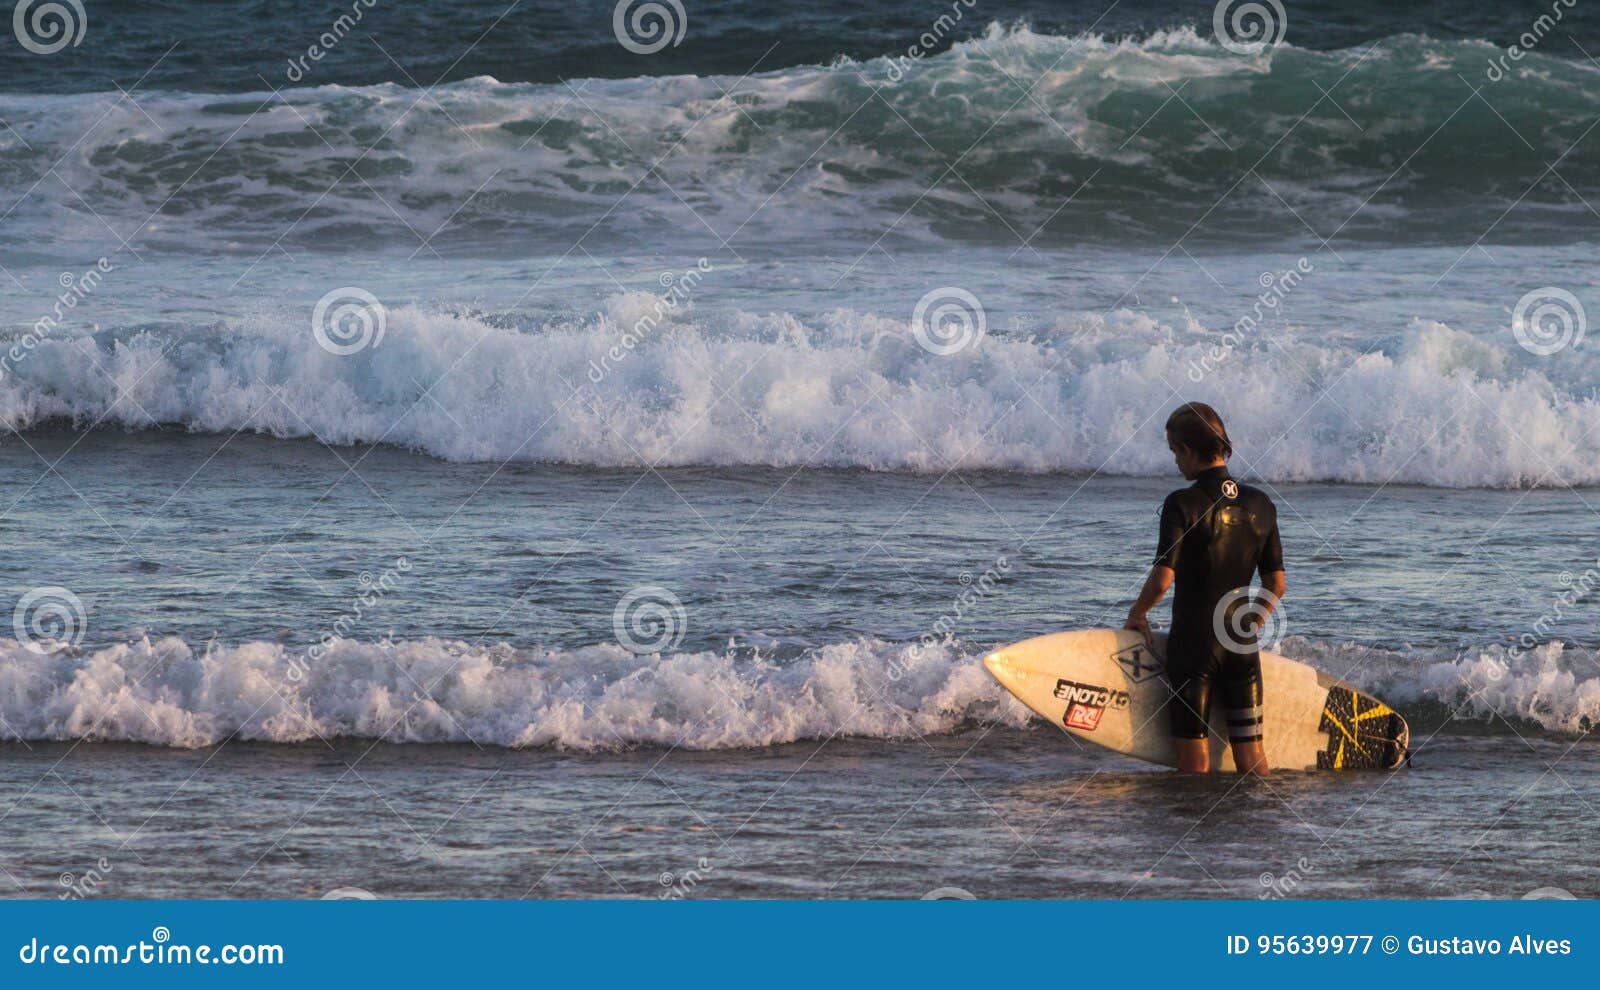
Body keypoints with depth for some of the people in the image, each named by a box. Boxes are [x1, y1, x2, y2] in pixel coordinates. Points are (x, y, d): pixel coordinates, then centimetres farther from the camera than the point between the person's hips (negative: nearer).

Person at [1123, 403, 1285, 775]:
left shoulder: (1183, 504, -13)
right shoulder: (1261, 505, 3)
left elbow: (1163, 578, -18)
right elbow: (1276, 584, 8)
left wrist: (1136, 614, 0)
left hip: (1193, 642, -5)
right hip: (1242, 646, 5)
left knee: (1194, 755, 1)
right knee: (1251, 751, 9)